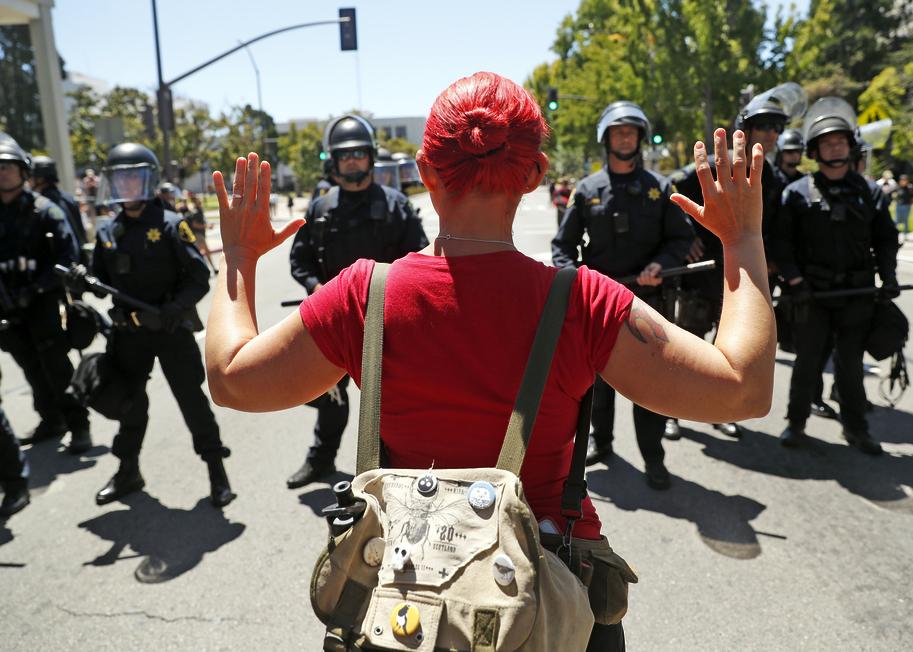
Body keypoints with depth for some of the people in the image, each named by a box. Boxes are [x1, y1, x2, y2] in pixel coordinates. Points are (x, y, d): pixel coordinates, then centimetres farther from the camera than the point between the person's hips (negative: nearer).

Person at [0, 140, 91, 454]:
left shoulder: (44, 210, -7)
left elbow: (69, 257, -13)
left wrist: (34, 289, -19)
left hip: (44, 301, -5)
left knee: (56, 365, -6)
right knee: (32, 366, 14)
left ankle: (79, 425, 3)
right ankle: (52, 418, 29)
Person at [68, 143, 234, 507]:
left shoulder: (170, 225, -9)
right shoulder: (107, 232, 6)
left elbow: (199, 279, -12)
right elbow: (102, 279, 13)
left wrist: (175, 308, -26)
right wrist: (84, 280, -9)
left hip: (171, 330, -5)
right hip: (128, 332, 5)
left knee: (191, 399, -1)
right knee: (129, 400, 16)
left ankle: (217, 472, 11)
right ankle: (128, 472, 34)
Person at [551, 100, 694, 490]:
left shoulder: (658, 187, 4)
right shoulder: (588, 190, 4)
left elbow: (682, 236, 5)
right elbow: (563, 243, 6)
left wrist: (661, 264, -15)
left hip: (646, 298, -1)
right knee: (598, 375, 14)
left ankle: (653, 459, 12)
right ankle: (600, 441, 32)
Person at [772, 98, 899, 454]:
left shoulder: (870, 192, 8)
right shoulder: (797, 193, -1)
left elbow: (885, 238, 12)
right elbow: (781, 242, -5)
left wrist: (888, 275, -1)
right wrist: (795, 281, -15)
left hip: (857, 294, 3)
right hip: (811, 294, -2)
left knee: (851, 364, 12)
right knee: (807, 363, 4)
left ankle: (855, 427, 25)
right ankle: (796, 422, 19)